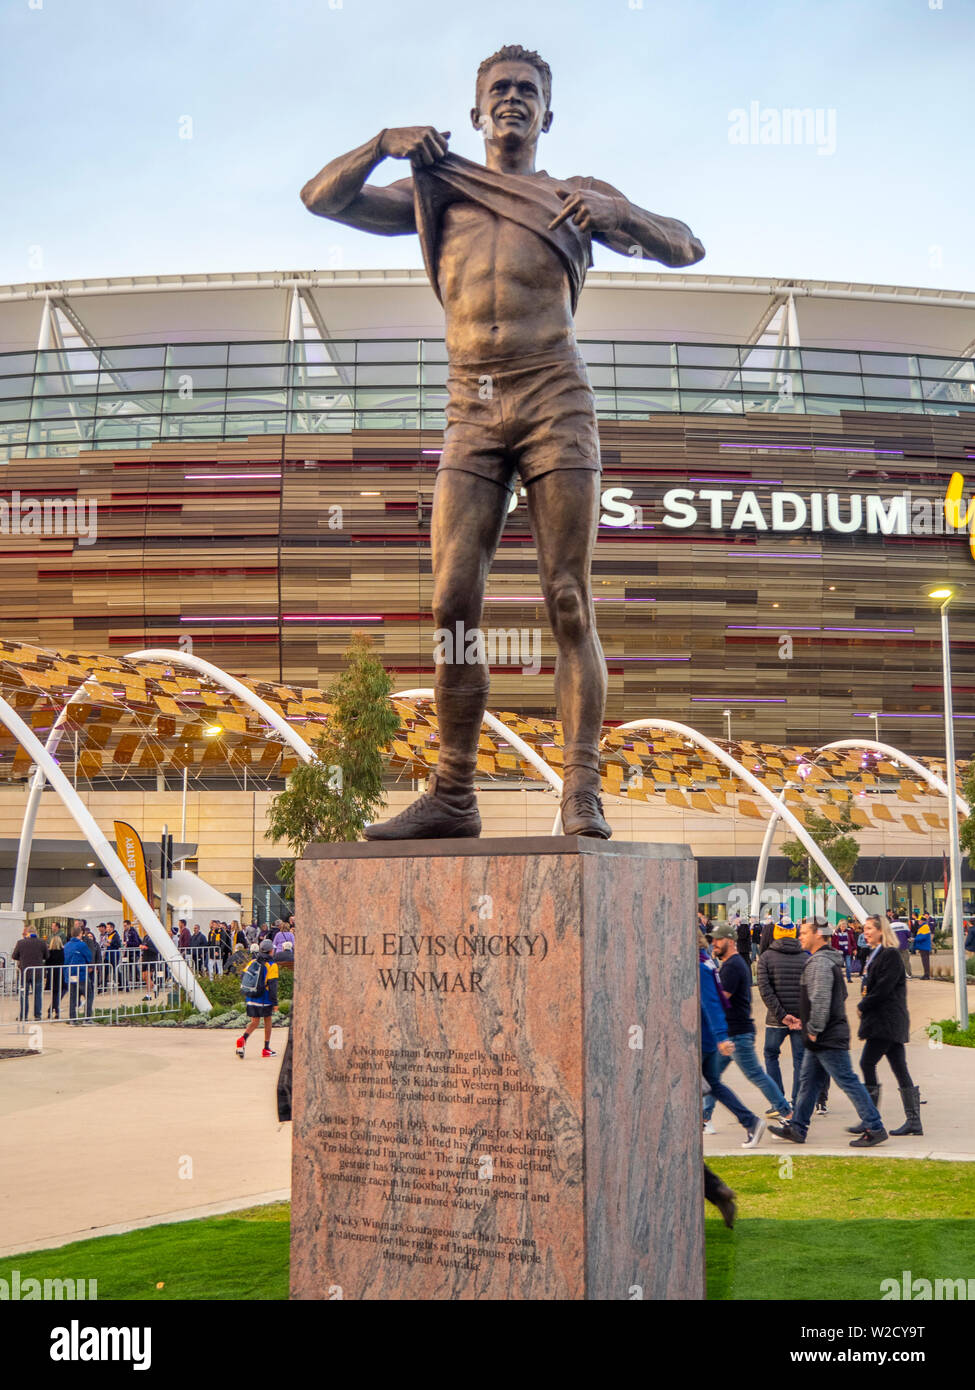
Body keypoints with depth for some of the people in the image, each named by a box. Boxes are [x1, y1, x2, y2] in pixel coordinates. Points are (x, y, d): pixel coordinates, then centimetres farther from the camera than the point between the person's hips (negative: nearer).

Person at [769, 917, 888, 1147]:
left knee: (848, 1082, -5)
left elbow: (821, 1001, -26)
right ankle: (796, 1128, 21)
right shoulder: (825, 960, 16)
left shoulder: (820, 962, -19)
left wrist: (814, 1030, -18)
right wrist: (803, 1021, 22)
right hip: (821, 1038, 11)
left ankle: (875, 1129, 1)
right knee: (808, 1081, 14)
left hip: (827, 1038, -11)